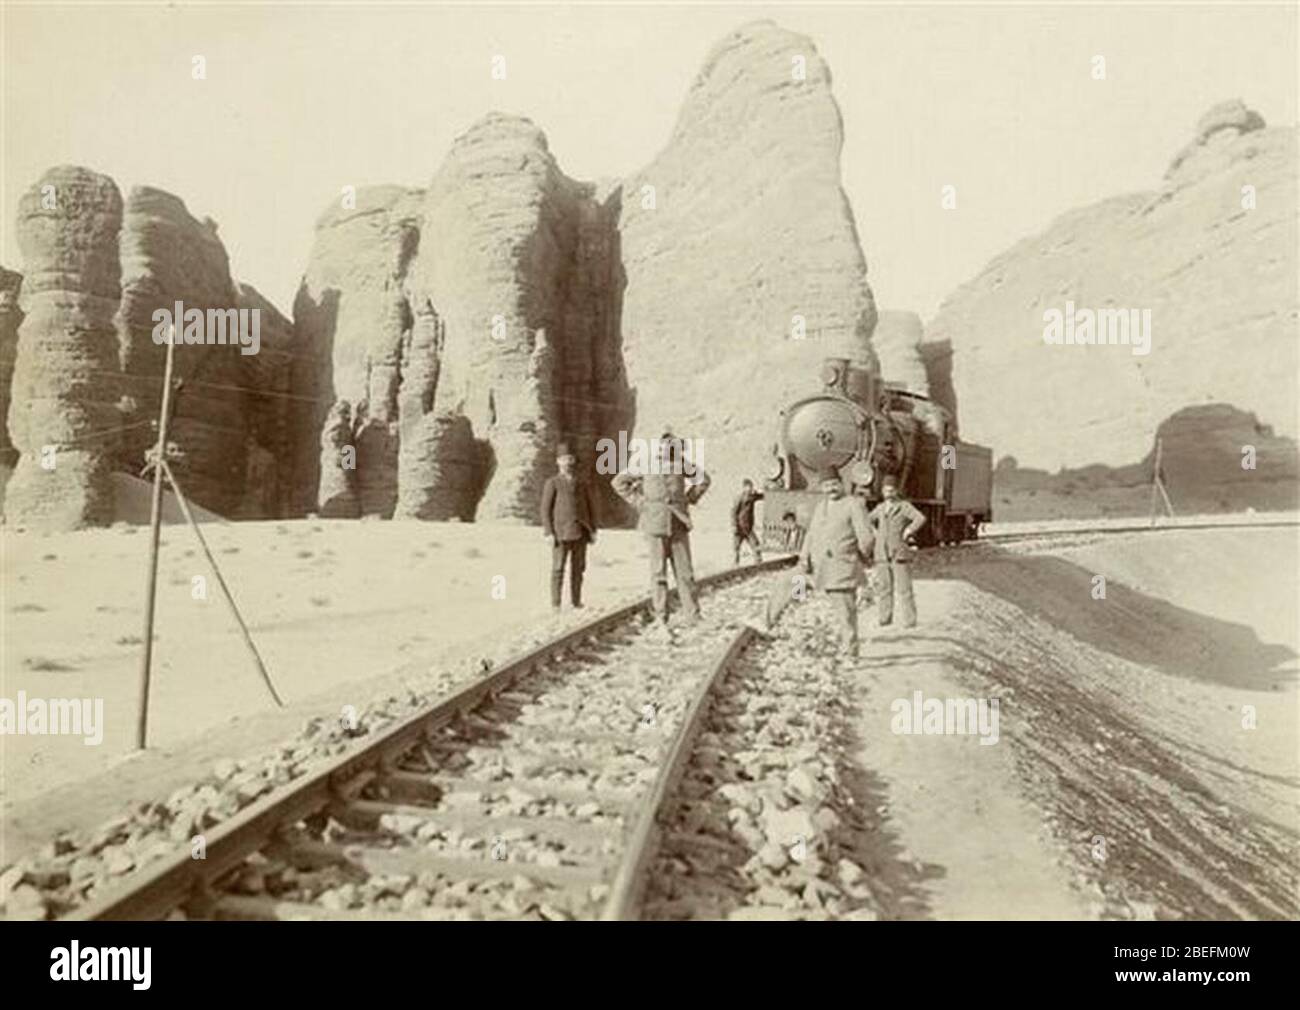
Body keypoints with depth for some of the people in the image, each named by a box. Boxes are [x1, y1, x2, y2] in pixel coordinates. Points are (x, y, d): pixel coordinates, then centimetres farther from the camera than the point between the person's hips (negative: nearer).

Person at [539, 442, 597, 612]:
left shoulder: (582, 483, 12)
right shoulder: (552, 483, 1)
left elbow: (591, 506, 15)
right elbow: (545, 509, -3)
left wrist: (593, 530, 7)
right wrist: (548, 533, -10)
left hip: (580, 533, 4)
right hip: (561, 533, -4)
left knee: (578, 568, 6)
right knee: (558, 568, -3)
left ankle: (577, 601, 13)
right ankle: (555, 604, 1)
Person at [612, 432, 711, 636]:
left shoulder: (681, 463, 4)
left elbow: (703, 478, 20)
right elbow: (619, 482, 4)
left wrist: (690, 499, 9)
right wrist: (639, 502, -2)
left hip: (679, 525, 3)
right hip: (655, 525, -3)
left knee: (685, 571, 4)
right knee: (659, 572, -1)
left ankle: (693, 617, 11)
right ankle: (662, 621, 6)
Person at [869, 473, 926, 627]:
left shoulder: (904, 506, -2)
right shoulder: (880, 508, 14)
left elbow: (920, 518, -17)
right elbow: (868, 520, 30)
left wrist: (909, 531, -13)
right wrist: (876, 534, 16)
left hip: (900, 554, -5)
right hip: (882, 554, 5)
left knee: (904, 588, -5)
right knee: (883, 587, 4)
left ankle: (910, 620, -1)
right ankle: (885, 617, 11)